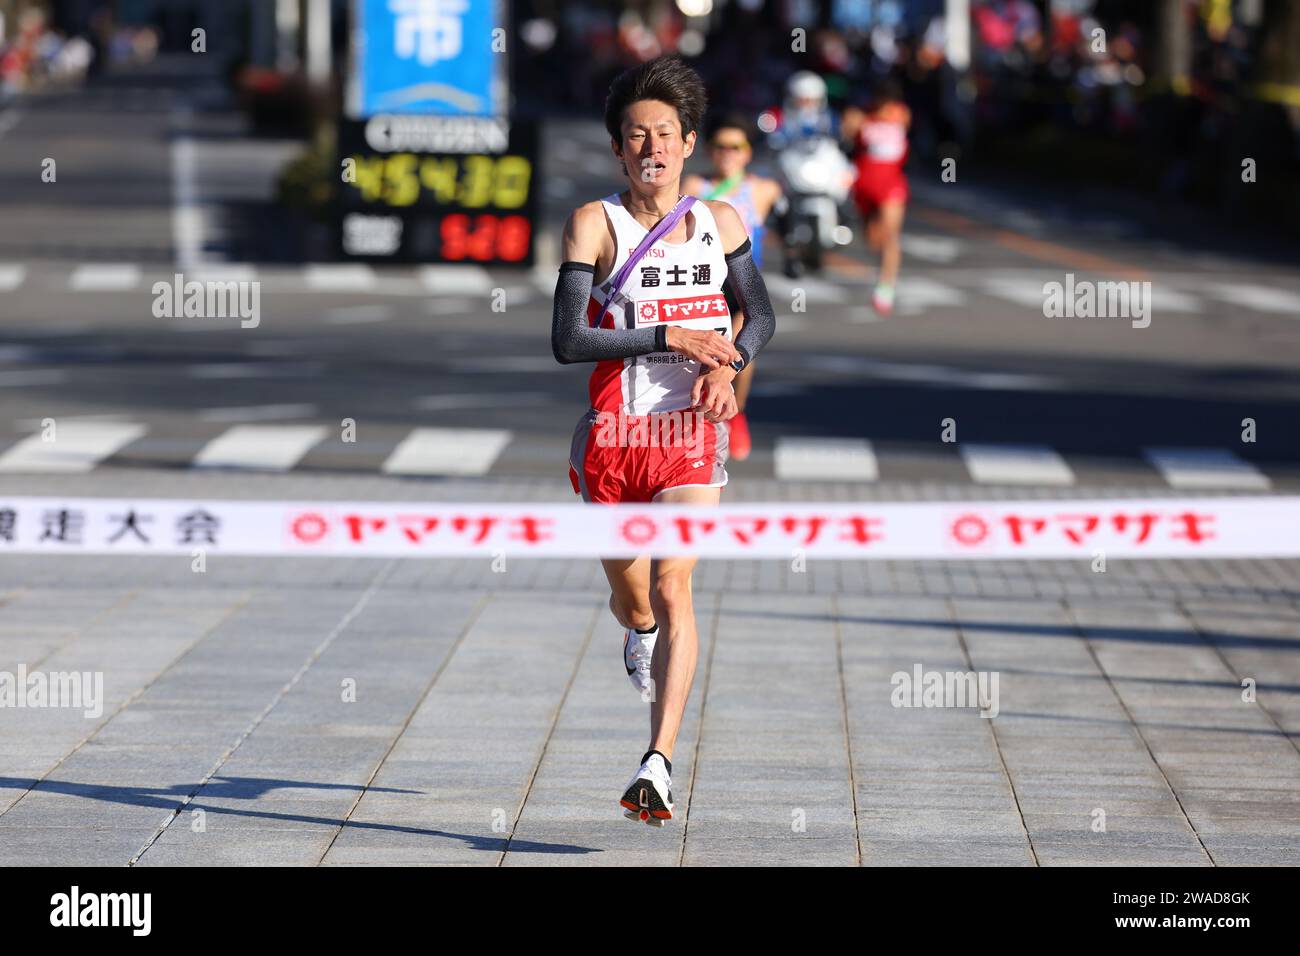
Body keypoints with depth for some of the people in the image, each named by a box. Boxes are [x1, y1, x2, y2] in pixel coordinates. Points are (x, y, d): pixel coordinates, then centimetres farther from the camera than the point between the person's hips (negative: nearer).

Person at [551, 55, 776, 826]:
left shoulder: (719, 223, 6)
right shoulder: (596, 224, -4)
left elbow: (762, 315, 18)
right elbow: (566, 341, -11)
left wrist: (730, 365, -3)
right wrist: (670, 338, -17)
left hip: (691, 435, 0)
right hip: (613, 437, 0)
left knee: (672, 589, -15)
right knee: (632, 599, 14)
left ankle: (661, 761, -20)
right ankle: (642, 635, 53)